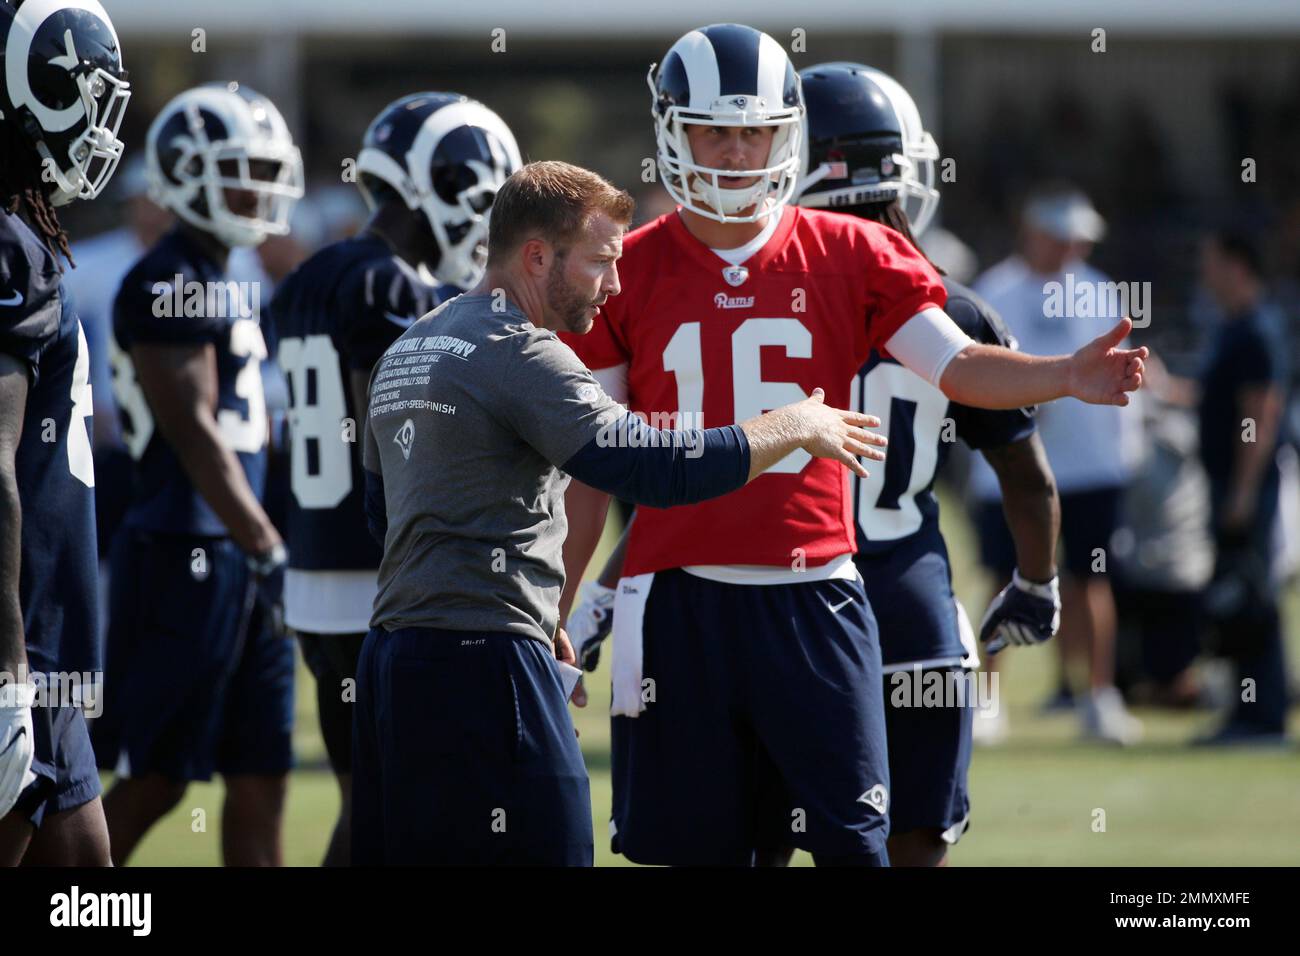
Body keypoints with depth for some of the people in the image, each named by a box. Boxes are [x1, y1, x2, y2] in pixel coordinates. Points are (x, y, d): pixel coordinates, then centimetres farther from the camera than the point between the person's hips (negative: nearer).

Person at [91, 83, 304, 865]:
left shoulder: (234, 286, 16)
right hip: (185, 557, -9)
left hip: (243, 558, 9)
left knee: (260, 778, 8)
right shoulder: (168, 287, -14)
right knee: (156, 779, -5)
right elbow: (196, 437, -19)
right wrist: (270, 550, -21)